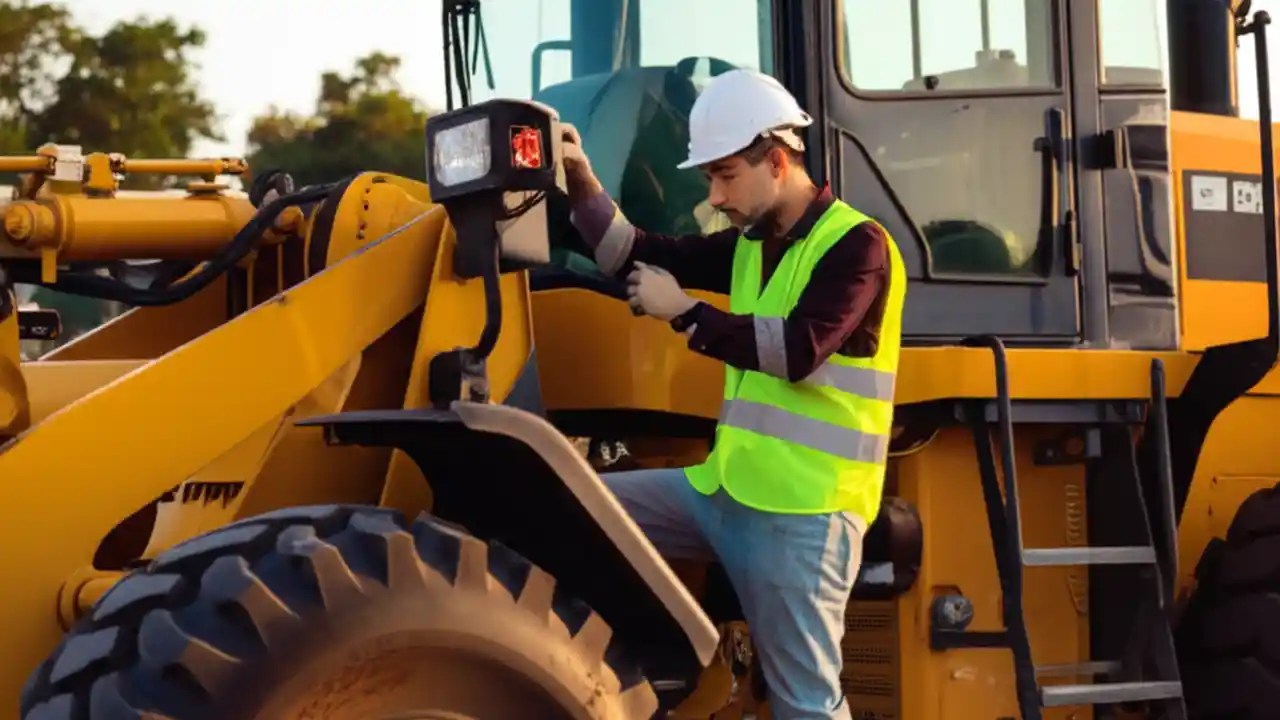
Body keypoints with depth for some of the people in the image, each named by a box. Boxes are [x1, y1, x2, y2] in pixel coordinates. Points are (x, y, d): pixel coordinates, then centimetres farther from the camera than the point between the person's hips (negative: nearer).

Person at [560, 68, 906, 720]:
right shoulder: (750, 245, 15)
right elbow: (634, 258, 16)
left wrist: (685, 313, -17)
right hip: (724, 491, 8)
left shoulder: (855, 244, -10)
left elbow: (800, 349, -24)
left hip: (801, 512, -8)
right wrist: (583, 188, 0)